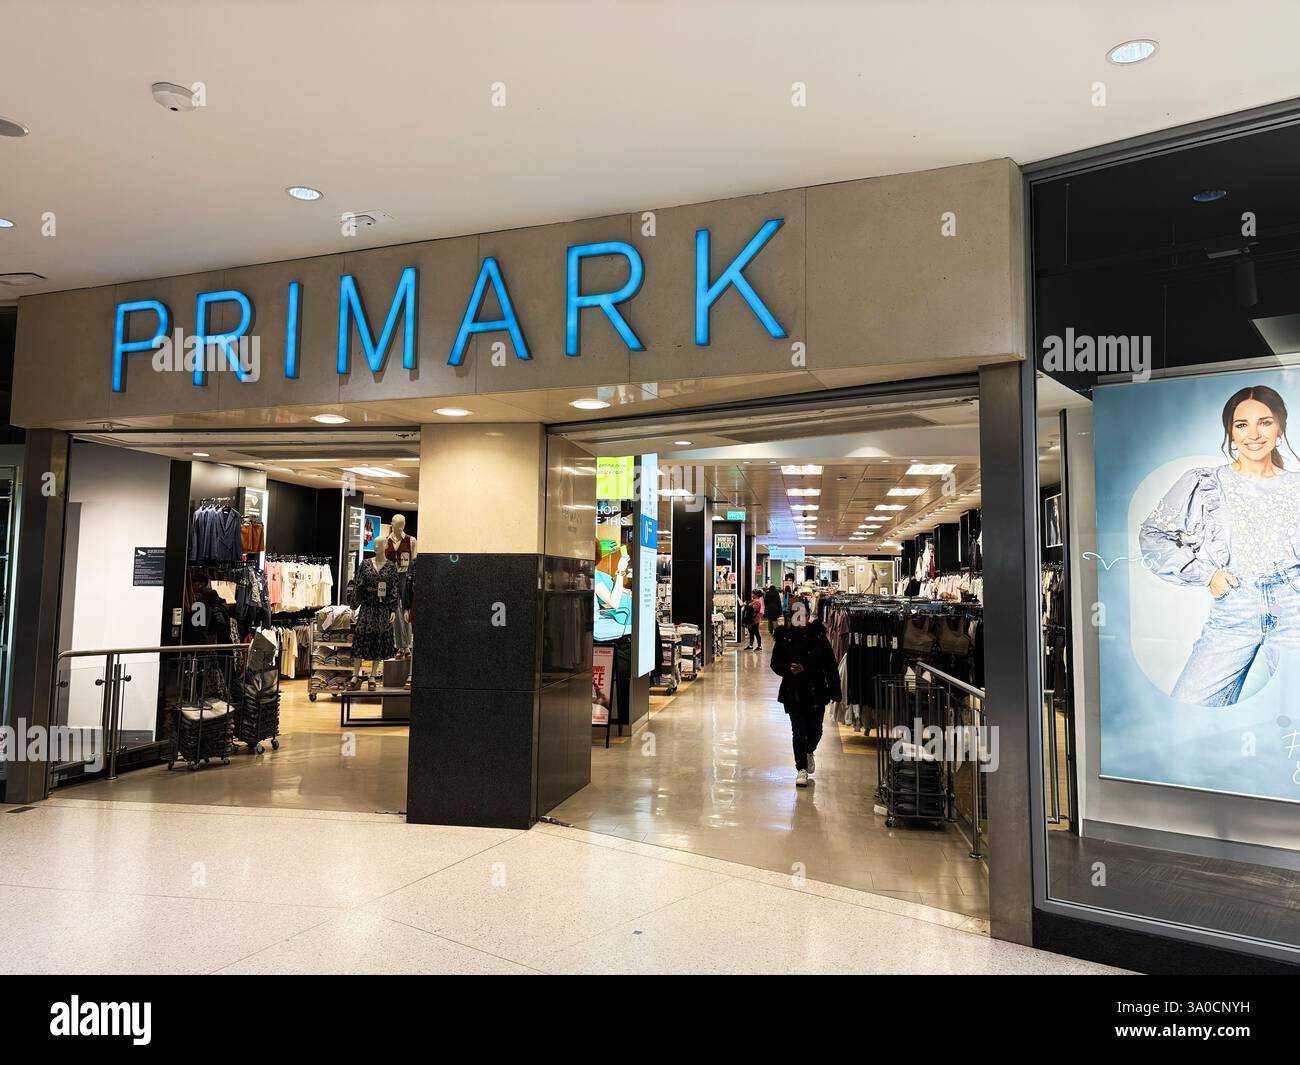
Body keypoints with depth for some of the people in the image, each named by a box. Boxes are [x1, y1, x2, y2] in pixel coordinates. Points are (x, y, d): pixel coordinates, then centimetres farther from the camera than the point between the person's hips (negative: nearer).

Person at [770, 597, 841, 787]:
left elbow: (830, 664, 1)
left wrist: (834, 691, -2)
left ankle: (808, 752, 42)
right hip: (793, 692, -1)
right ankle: (801, 769, 13)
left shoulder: (818, 635, -1)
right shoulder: (784, 637, -3)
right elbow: (775, 663, 1)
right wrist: (788, 669, -20)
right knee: (798, 731, -2)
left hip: (817, 691, 2)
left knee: (815, 730, 9)